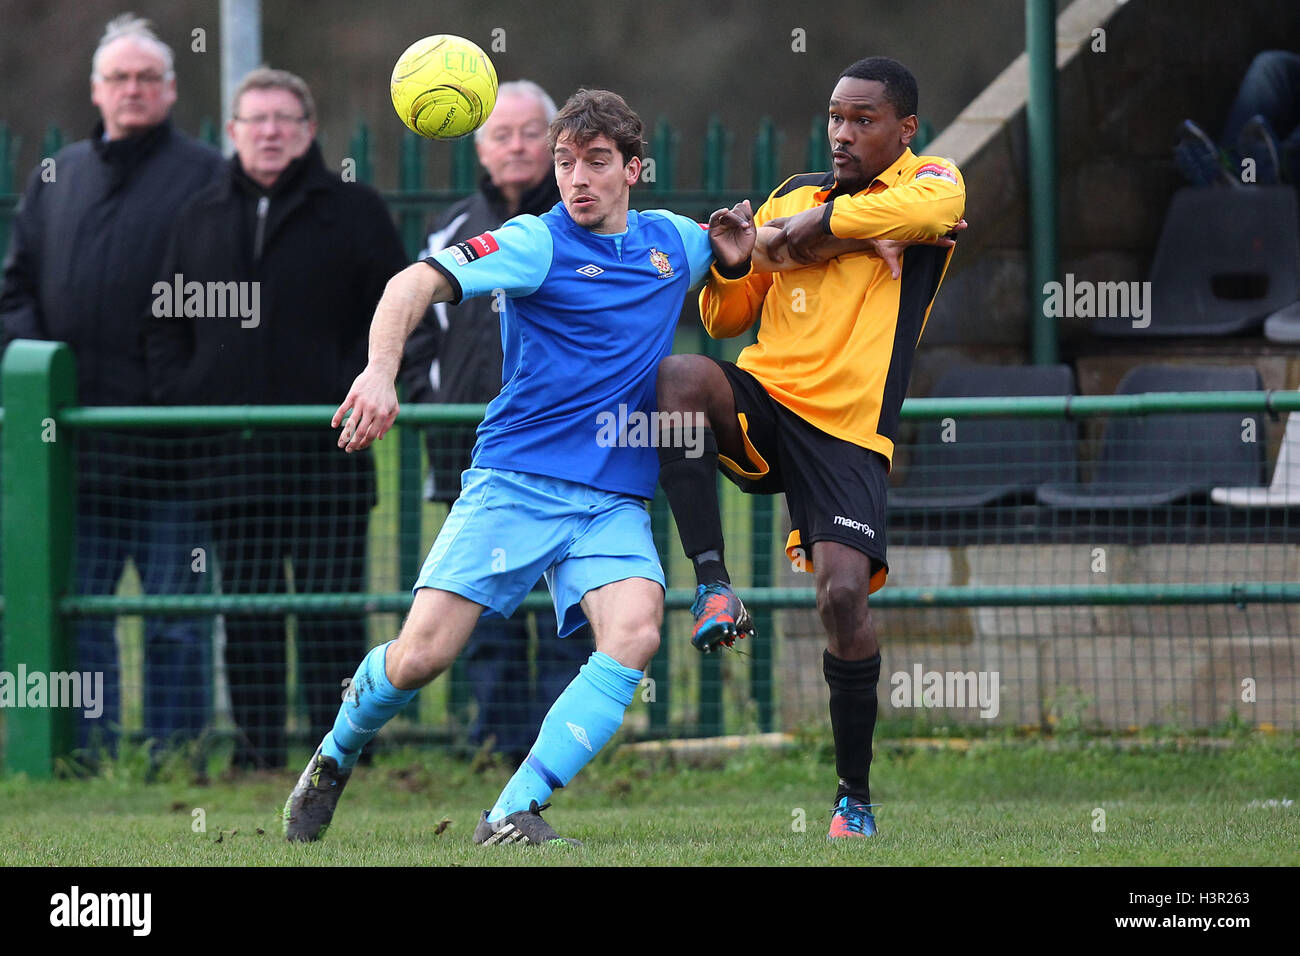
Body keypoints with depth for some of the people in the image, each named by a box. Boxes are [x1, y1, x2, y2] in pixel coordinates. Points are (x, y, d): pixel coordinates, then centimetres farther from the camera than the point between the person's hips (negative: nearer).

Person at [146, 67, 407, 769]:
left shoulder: (352, 212, 4)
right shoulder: (202, 218, 14)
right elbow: (167, 321, 19)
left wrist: (354, 393, -9)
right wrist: (179, 393, 4)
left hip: (327, 453, -3)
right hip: (229, 455, 3)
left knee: (332, 610, -4)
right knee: (247, 617, 5)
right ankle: (256, 757, 9)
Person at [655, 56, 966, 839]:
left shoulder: (930, 182, 4)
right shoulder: (794, 194, 17)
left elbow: (931, 206, -24)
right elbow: (728, 318, 20)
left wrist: (819, 222, -15)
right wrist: (731, 263, -2)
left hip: (848, 434, -3)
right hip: (762, 400, 3)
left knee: (844, 597, -17)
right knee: (681, 377, -30)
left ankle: (856, 793, 3)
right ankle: (715, 585, -27)